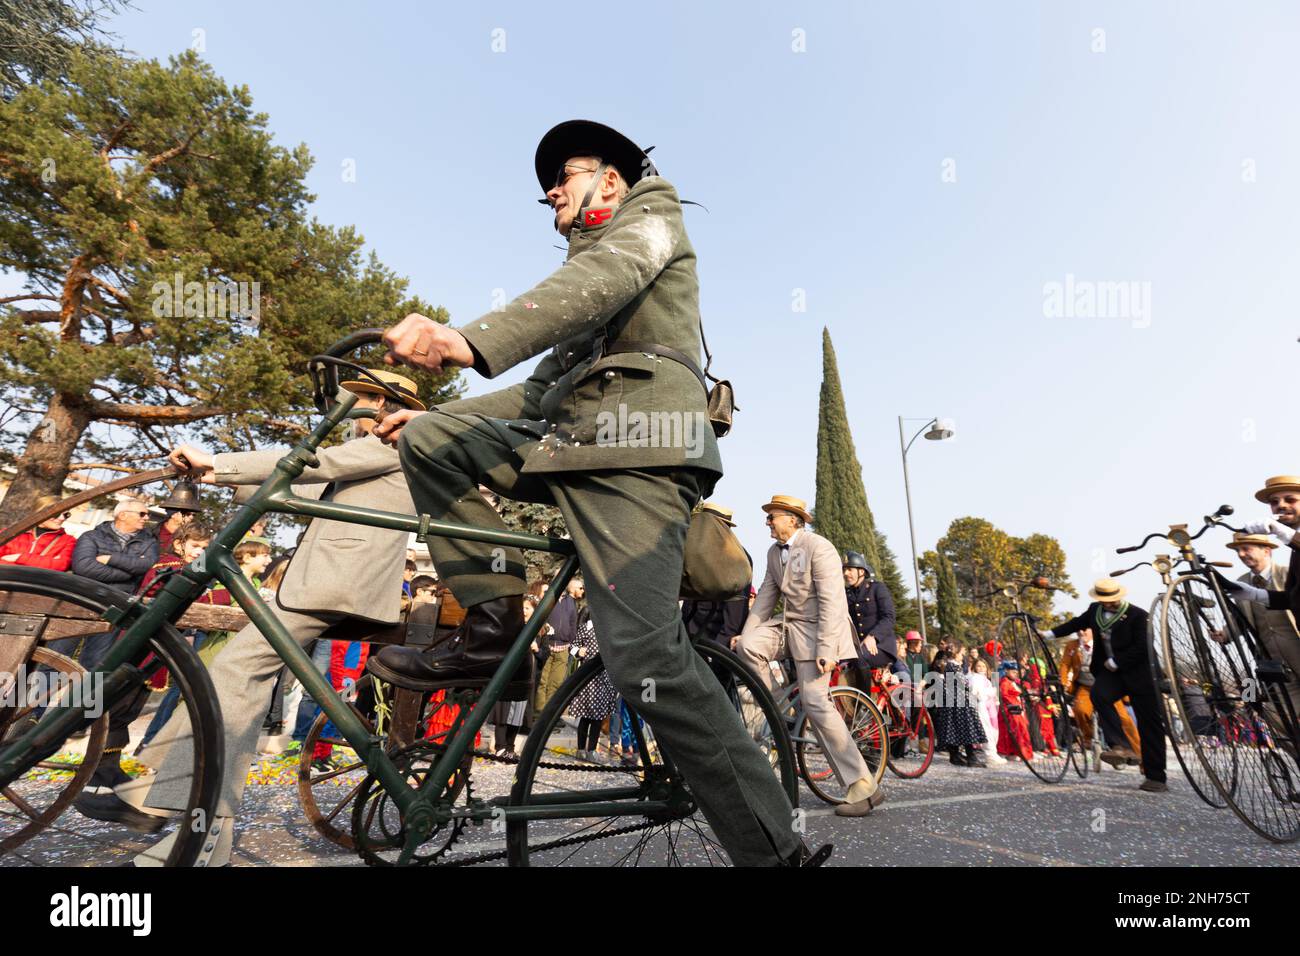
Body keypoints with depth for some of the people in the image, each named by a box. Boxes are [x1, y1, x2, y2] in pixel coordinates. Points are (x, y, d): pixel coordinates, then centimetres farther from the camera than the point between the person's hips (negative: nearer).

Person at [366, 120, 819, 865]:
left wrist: (469, 342, -30)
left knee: (645, 654, -21)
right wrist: (437, 412, 23)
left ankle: (776, 850, -9)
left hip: (635, 447, -8)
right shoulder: (590, 264, 37)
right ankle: (496, 627, -3)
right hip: (572, 442, 9)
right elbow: (546, 385, 30)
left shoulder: (651, 213, 13)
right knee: (429, 439, 2)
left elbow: (603, 279, -13)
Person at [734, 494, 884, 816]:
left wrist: (825, 650, -25)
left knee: (816, 704, -14)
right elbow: (766, 596, 12)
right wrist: (745, 633, 6)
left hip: (815, 628, -7)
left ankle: (864, 786, -4)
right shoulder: (774, 552, 10)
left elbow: (831, 602, -20)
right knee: (747, 646, -18)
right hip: (788, 624, 7)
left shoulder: (819, 547, -15)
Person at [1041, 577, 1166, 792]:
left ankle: (1156, 777, 9)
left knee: (1149, 725, 0)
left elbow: (1142, 648, -17)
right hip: (1111, 670, 4)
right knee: (1098, 694, -29)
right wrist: (1049, 634, 12)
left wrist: (1115, 662, -15)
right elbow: (1077, 623, 16)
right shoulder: (1095, 610, 2)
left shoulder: (1137, 615, -13)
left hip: (1139, 673, -4)